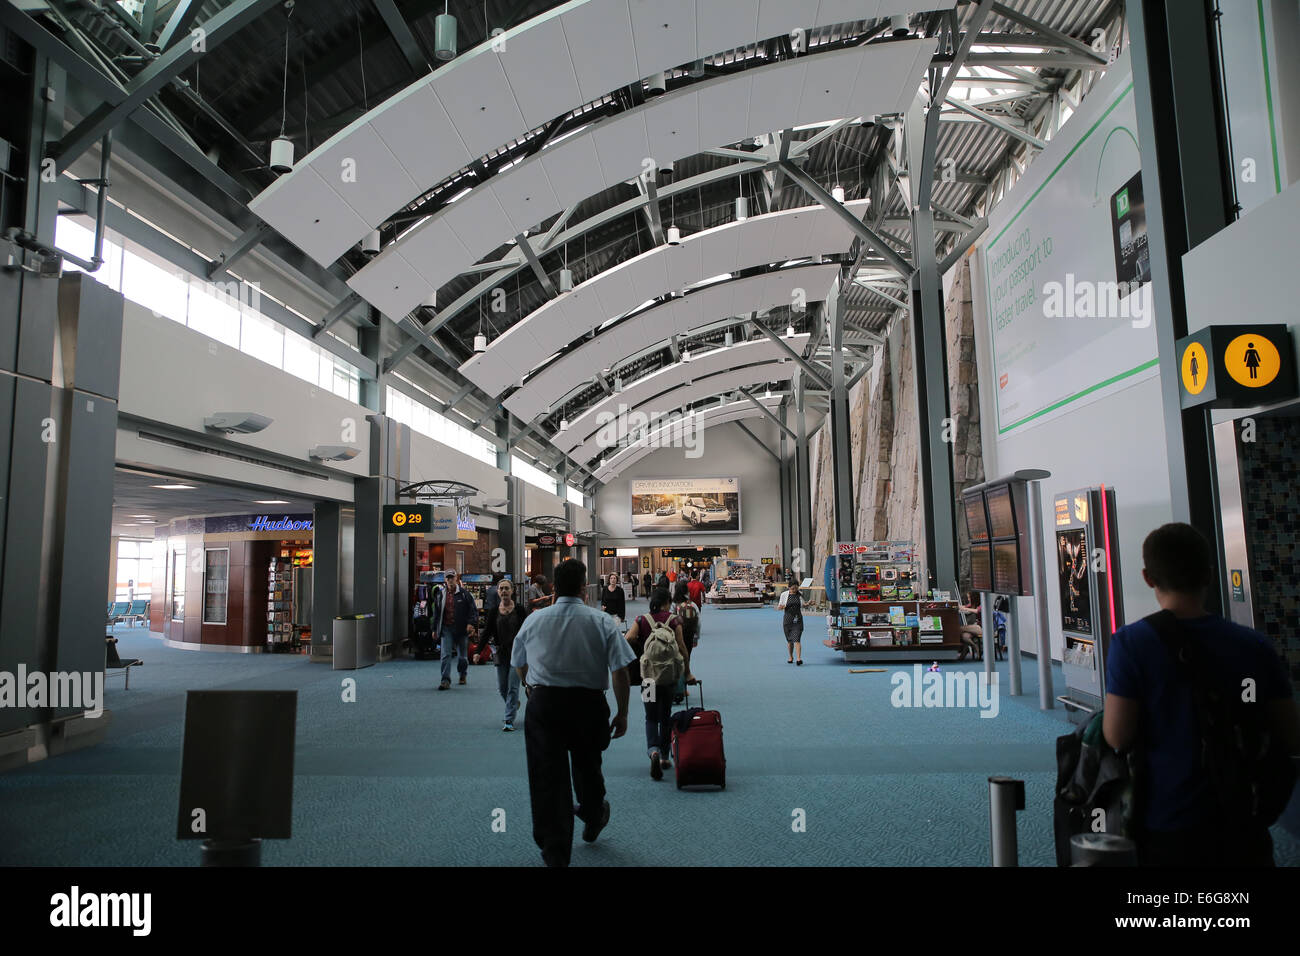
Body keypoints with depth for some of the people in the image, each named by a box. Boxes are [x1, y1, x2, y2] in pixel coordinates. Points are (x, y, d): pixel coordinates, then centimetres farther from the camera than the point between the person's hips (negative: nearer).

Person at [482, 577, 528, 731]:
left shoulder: (520, 610, -5)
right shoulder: (494, 612, 3)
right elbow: (487, 632, 4)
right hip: (501, 654, 4)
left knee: (513, 686, -6)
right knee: (502, 688, 10)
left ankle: (509, 720, 0)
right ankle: (514, 704, 40)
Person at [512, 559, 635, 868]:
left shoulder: (533, 620, 2)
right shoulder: (602, 622, -6)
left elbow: (520, 665, 15)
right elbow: (620, 671, -8)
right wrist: (622, 714, 0)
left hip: (542, 703, 1)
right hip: (588, 704, 0)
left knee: (547, 776, 6)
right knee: (586, 765, 22)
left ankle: (554, 852, 12)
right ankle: (593, 819, 46)